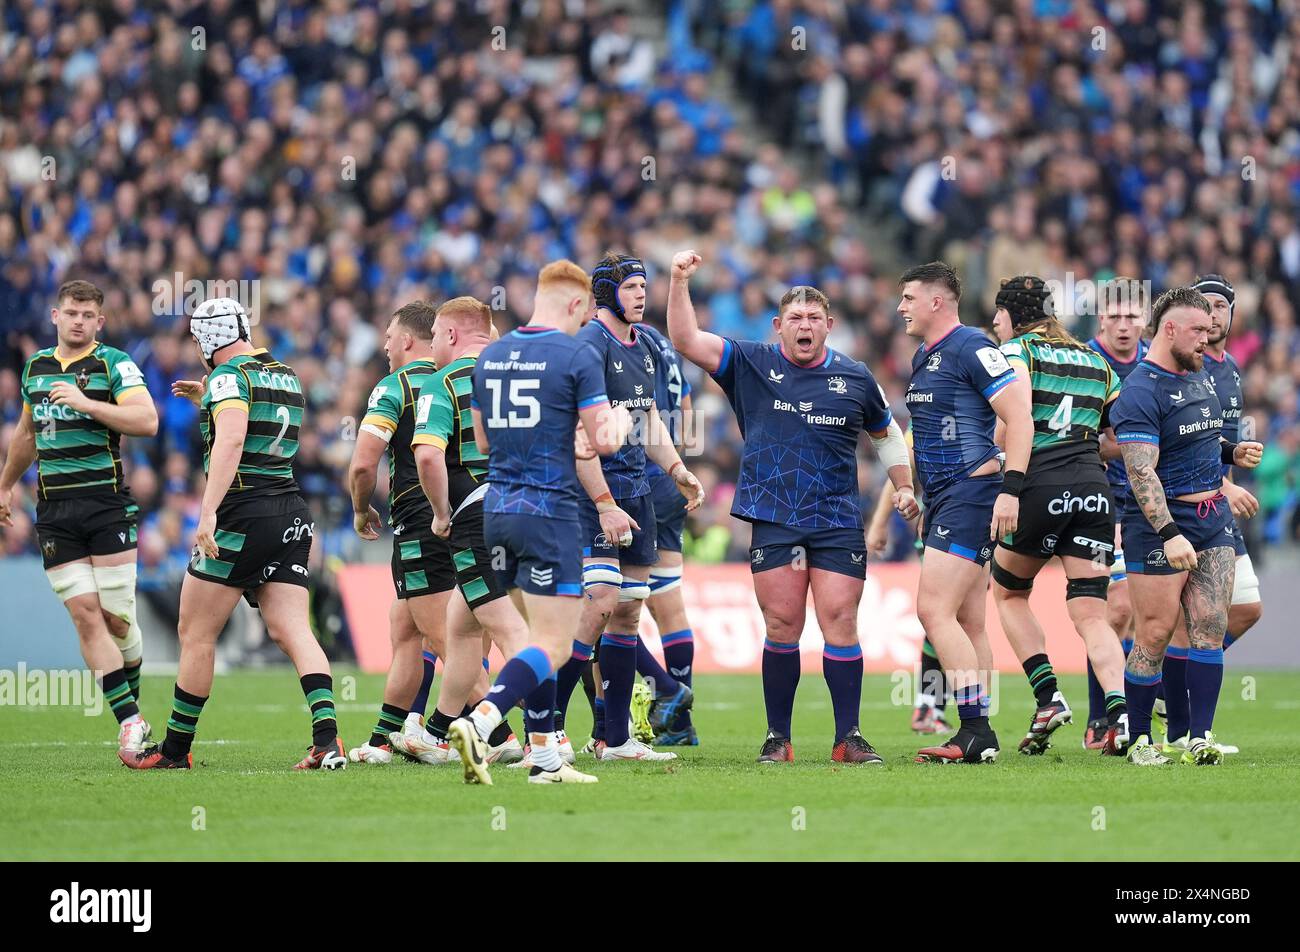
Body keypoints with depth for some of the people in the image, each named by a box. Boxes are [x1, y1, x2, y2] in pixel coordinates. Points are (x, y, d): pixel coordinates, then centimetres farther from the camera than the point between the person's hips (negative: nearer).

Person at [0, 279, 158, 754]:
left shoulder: (114, 364, -3)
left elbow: (146, 420, -17)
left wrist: (86, 403, -22)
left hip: (107, 505, -4)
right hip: (54, 512, 4)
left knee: (116, 617, -5)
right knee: (85, 614, -7)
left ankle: (131, 700, 20)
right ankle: (130, 721, -6)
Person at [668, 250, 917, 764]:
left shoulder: (855, 378, 10)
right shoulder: (751, 364, 5)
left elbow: (886, 433, 25)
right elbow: (686, 340, -4)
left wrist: (903, 488, 18)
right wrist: (679, 283, -15)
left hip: (838, 522, 1)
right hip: (773, 522, -1)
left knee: (840, 622, -5)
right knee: (782, 626, -1)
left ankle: (849, 736, -1)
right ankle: (777, 736, 7)